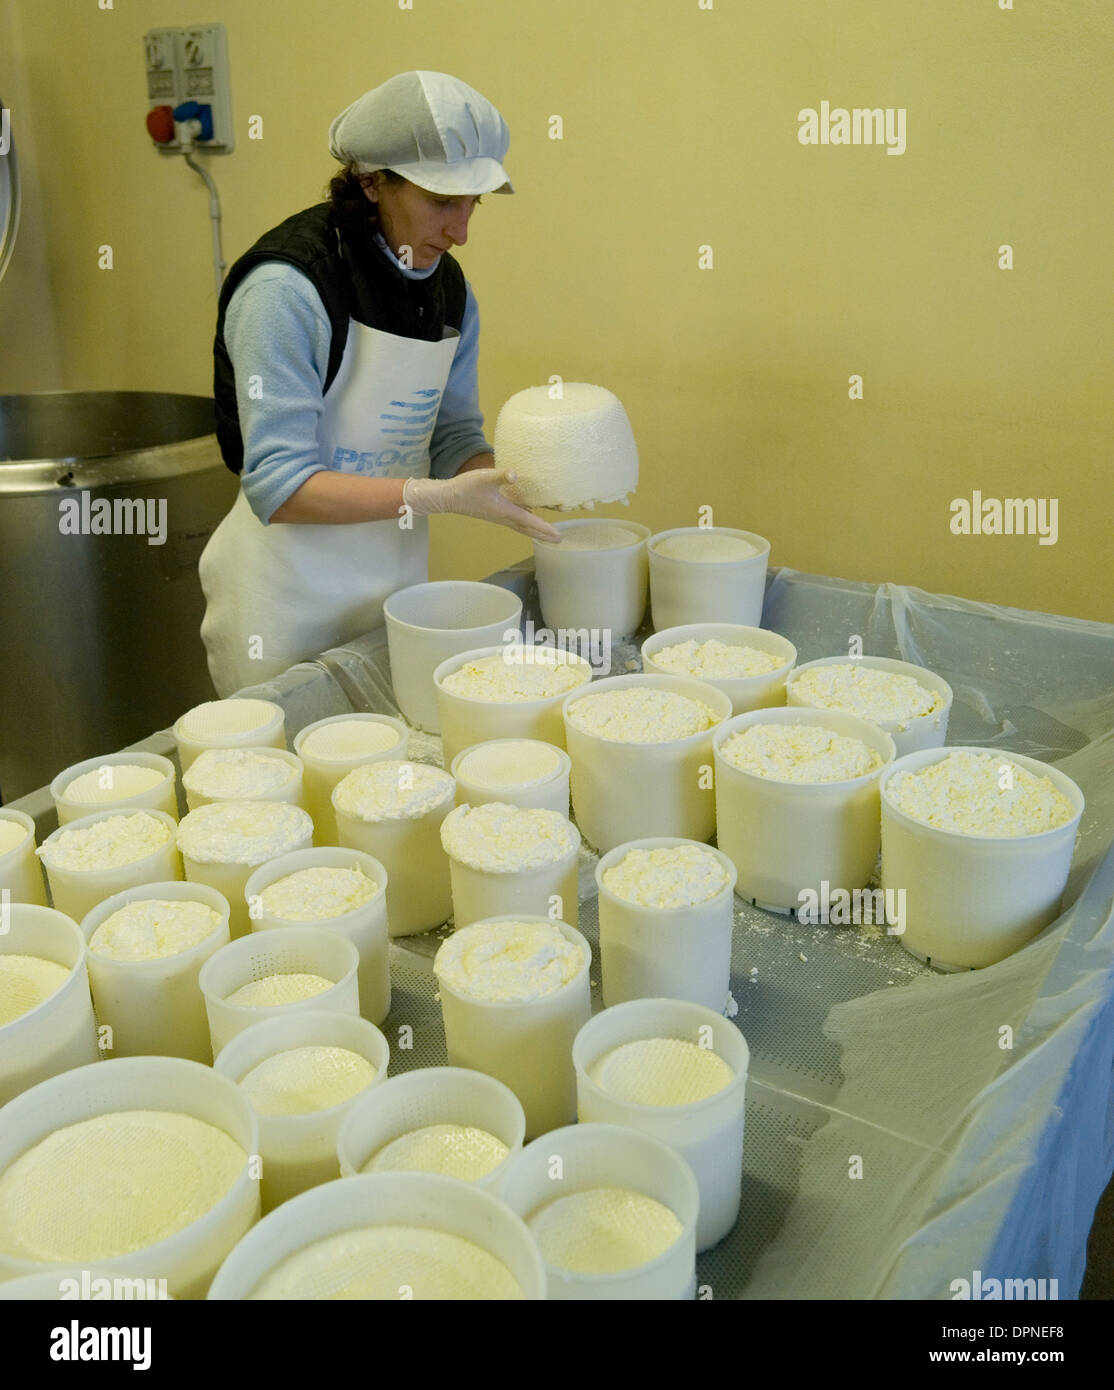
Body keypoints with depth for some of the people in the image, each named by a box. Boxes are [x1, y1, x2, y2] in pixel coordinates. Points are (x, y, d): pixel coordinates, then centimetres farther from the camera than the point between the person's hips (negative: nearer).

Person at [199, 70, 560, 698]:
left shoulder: (450, 289, 2)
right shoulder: (288, 287, -19)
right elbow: (279, 488, -23)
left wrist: (510, 475, -12)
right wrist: (442, 496, -28)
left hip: (396, 583, 6)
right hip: (288, 602, -6)